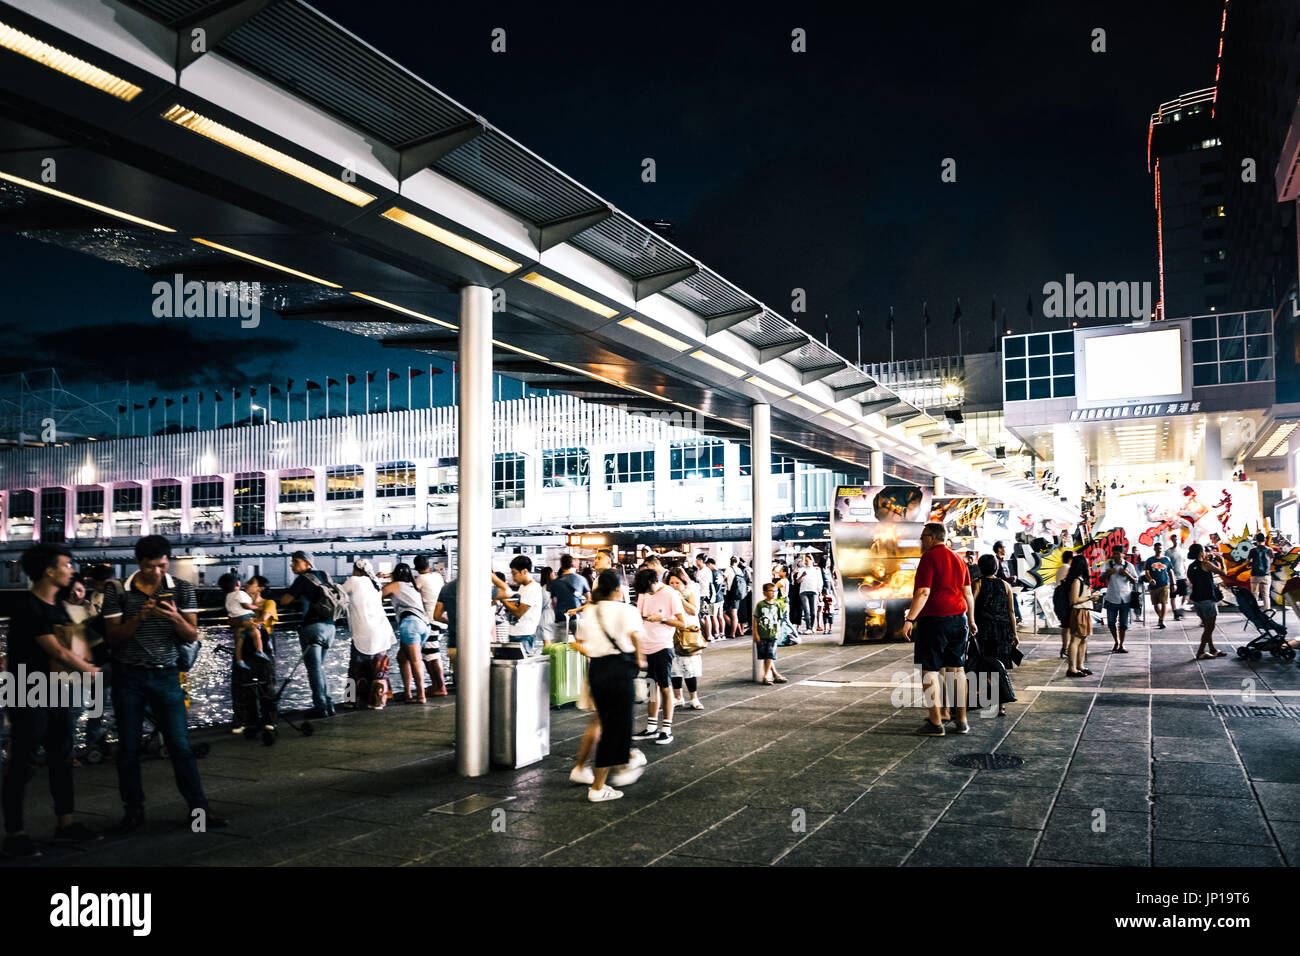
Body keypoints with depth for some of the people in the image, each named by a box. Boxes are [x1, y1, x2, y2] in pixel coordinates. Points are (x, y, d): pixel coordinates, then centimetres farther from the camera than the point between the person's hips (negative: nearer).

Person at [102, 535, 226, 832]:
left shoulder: (182, 590, 0)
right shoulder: (119, 593, -2)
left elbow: (192, 636, -1)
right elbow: (112, 637, -3)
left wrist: (175, 618, -22)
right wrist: (138, 618, -20)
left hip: (166, 675, 0)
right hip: (128, 676, 0)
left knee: (180, 744, -2)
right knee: (128, 746, 6)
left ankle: (199, 809, 4)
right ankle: (134, 811, 19)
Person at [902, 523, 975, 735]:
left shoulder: (929, 558, -9)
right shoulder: (958, 559, 14)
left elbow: (923, 592, -17)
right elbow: (967, 592, 16)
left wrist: (909, 619, -18)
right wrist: (971, 620, 24)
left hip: (934, 620, -7)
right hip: (958, 619, 8)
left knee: (930, 670, -2)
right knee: (956, 669, 12)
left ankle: (936, 722, -1)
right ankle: (961, 720, 17)